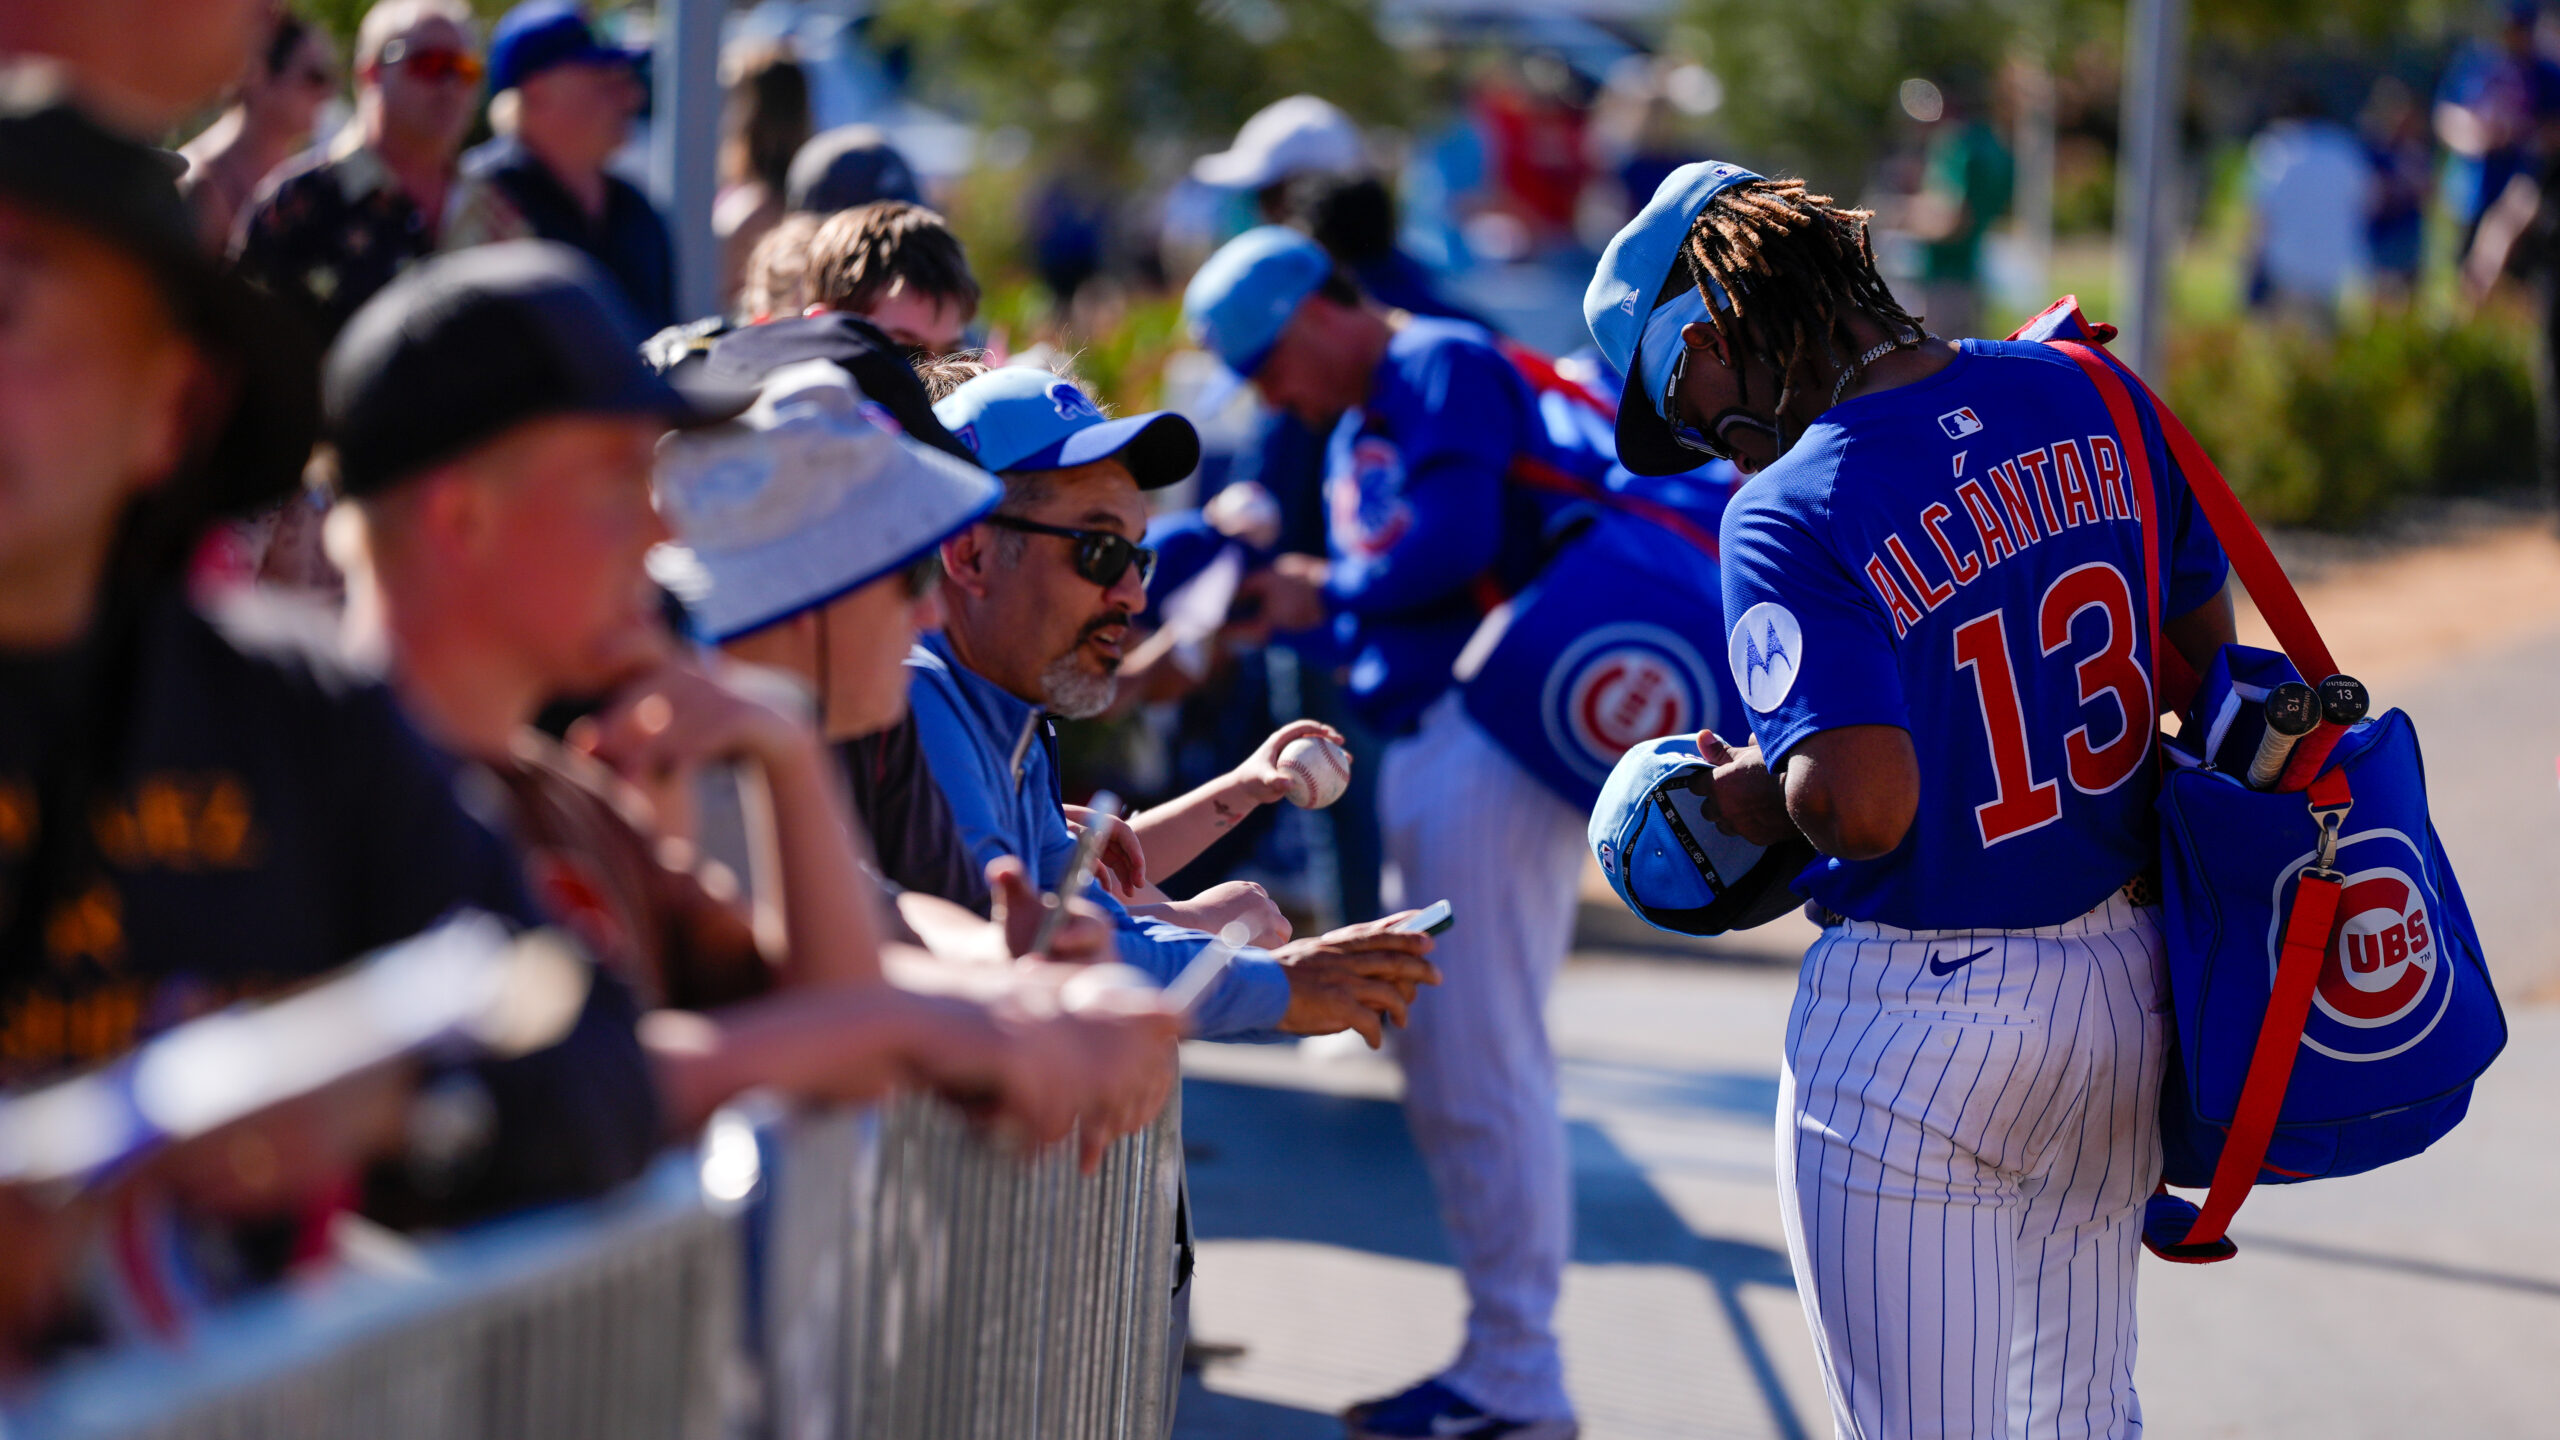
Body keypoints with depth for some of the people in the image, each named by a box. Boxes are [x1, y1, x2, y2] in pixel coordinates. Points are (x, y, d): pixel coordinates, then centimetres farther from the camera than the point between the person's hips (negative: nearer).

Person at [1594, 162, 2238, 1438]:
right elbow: (2207, 639, 11)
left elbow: (1866, 808, -27)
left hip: (1915, 1019, -7)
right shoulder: (2086, 397, 0)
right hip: (2129, 984, 7)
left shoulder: (1788, 511, -19)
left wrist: (1764, 801, -7)